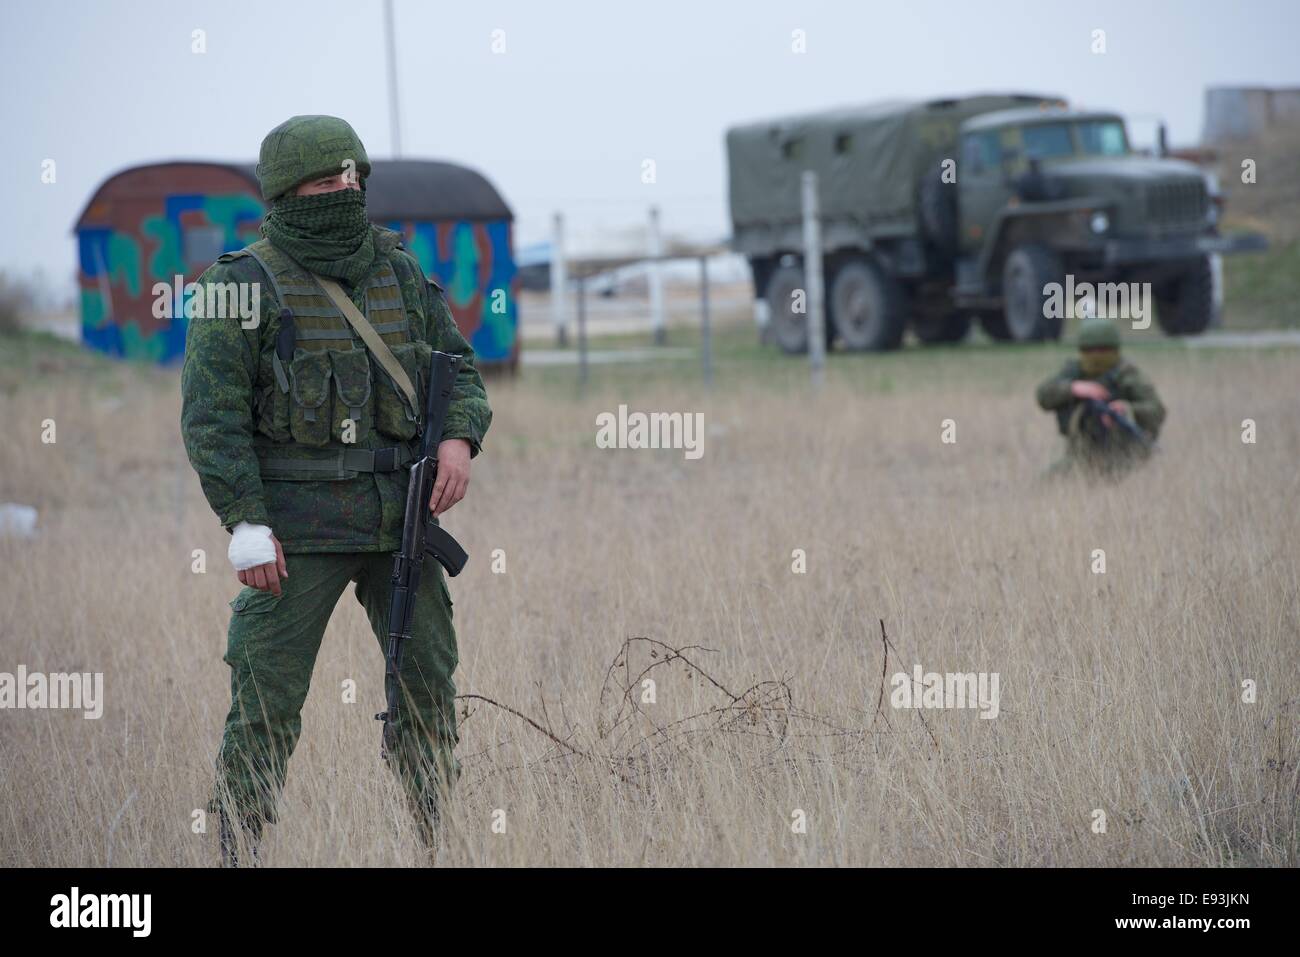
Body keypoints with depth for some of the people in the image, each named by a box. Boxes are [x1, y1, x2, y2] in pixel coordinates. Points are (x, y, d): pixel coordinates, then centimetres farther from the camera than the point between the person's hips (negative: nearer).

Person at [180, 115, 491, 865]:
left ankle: (447, 843, 19)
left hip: (399, 517, 5)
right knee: (268, 696, -6)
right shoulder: (244, 286, -6)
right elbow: (212, 415, -10)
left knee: (429, 683, 8)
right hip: (298, 526, -5)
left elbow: (459, 370, 13)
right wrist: (246, 525, -16)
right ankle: (237, 851, 1)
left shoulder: (401, 273, 10)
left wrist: (460, 441, -8)